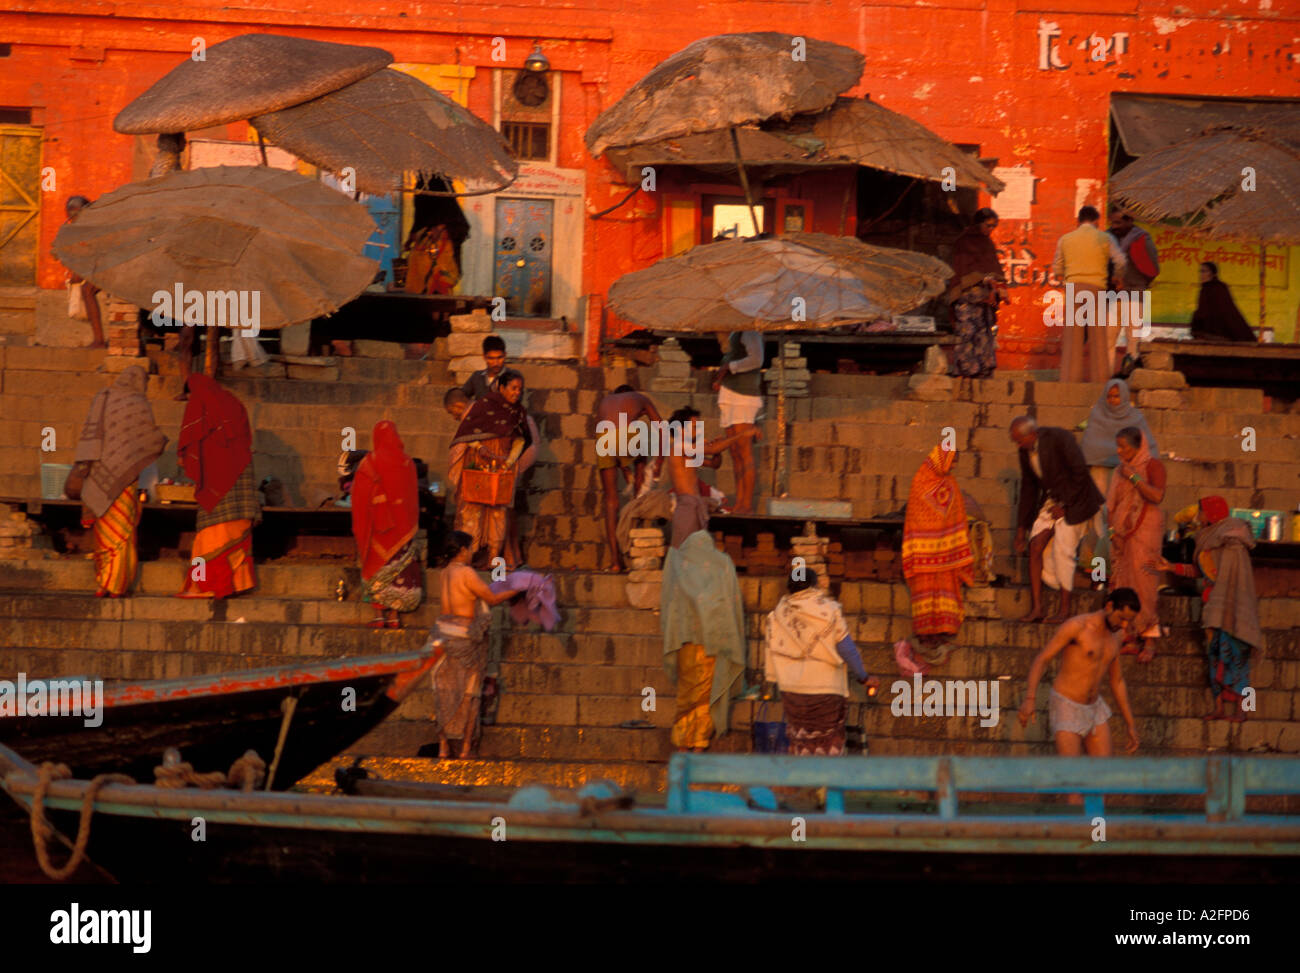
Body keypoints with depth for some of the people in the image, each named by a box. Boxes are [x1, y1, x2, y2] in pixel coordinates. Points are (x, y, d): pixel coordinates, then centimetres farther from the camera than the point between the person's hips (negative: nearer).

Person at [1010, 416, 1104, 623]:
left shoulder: (1060, 438, -21)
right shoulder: (1026, 451, 1)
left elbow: (1080, 473, -19)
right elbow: (1028, 488, 10)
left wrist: (1064, 505, -16)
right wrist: (1021, 528, 10)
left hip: (1074, 500, -7)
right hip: (1051, 501, 7)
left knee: (1062, 552, -9)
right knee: (1035, 547, -7)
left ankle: (1064, 610, 3)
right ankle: (1036, 608, -5)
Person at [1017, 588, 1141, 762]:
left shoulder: (1113, 634, 5)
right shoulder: (1076, 625, -20)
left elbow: (1117, 682, 14)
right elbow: (1039, 661, -21)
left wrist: (1131, 725, 12)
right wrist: (1029, 700, -34)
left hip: (1093, 708, 7)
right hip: (1066, 709, -7)